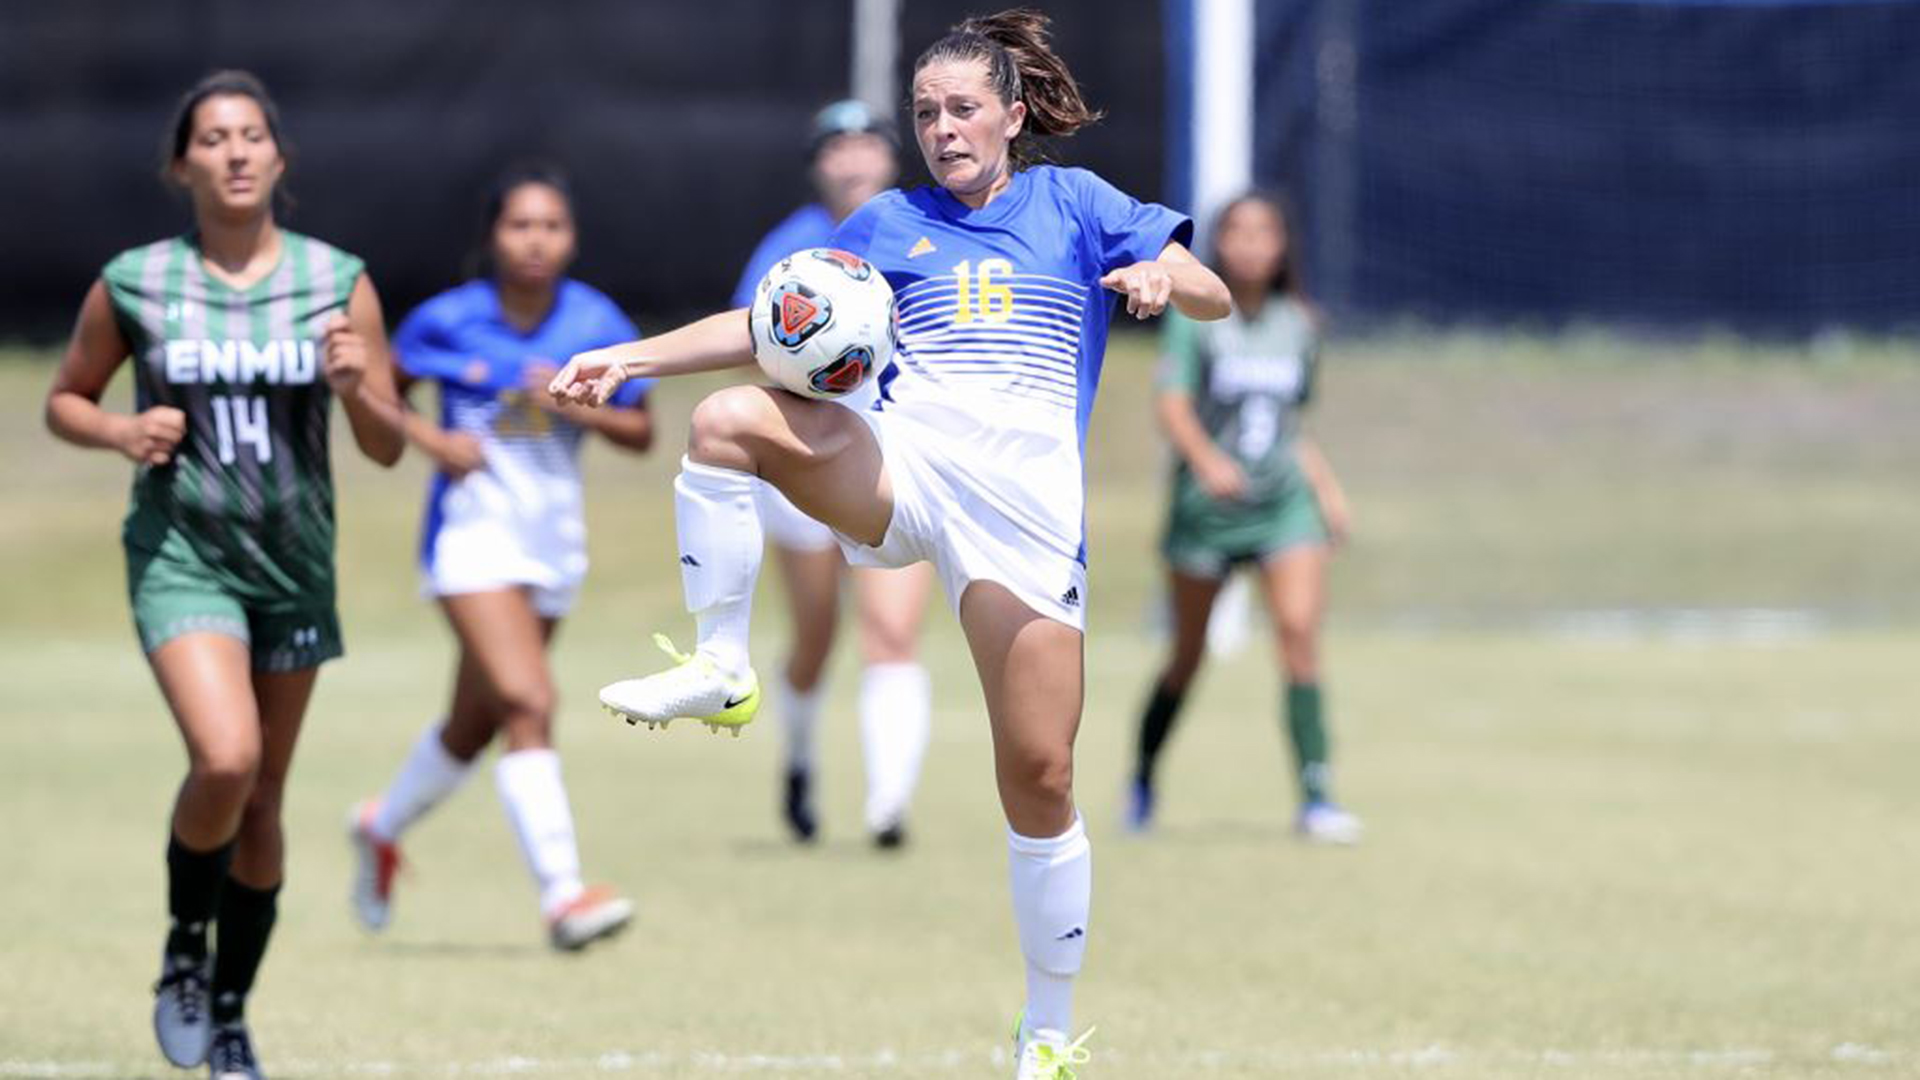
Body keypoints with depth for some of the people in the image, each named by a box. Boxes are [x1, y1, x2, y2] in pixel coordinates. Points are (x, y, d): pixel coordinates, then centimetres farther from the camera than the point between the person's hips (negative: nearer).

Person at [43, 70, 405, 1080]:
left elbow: (388, 447, 0)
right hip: (181, 555, -3)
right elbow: (64, 400, 10)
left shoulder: (339, 283, -2)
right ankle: (185, 947, 3)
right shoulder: (133, 284, -4)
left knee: (263, 801, 9)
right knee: (223, 760, -24)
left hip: (295, 568, 3)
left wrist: (355, 389, -21)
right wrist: (120, 431, -11)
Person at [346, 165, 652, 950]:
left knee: (474, 725, 18)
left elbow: (640, 433, 2)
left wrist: (578, 409, -16)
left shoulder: (597, 324, -2)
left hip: (554, 539, 5)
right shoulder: (448, 321, -8)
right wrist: (432, 439, -12)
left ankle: (383, 827, 44)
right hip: (473, 530, -4)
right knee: (528, 704, -22)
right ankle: (562, 894, -25)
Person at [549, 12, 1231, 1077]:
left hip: (1025, 499, -2)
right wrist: (631, 357, 5)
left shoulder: (1072, 202, 14)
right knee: (727, 420, -29)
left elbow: (1214, 296, 8)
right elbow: (766, 324, 17)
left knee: (1037, 775, -7)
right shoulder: (887, 222, 19)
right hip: (902, 459, 2)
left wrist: (1164, 275, -15)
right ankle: (717, 671, -20)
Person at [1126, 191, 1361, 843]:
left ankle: (1315, 797, -18)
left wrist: (1328, 488, 14)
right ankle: (1143, 781, 31)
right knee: (1189, 654, 7)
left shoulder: (1297, 325, 9)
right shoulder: (1197, 317, -5)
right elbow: (1172, 405, -18)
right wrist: (1207, 460, -35)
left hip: (1285, 500, 2)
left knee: (1299, 629, -17)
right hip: (1206, 499, -2)